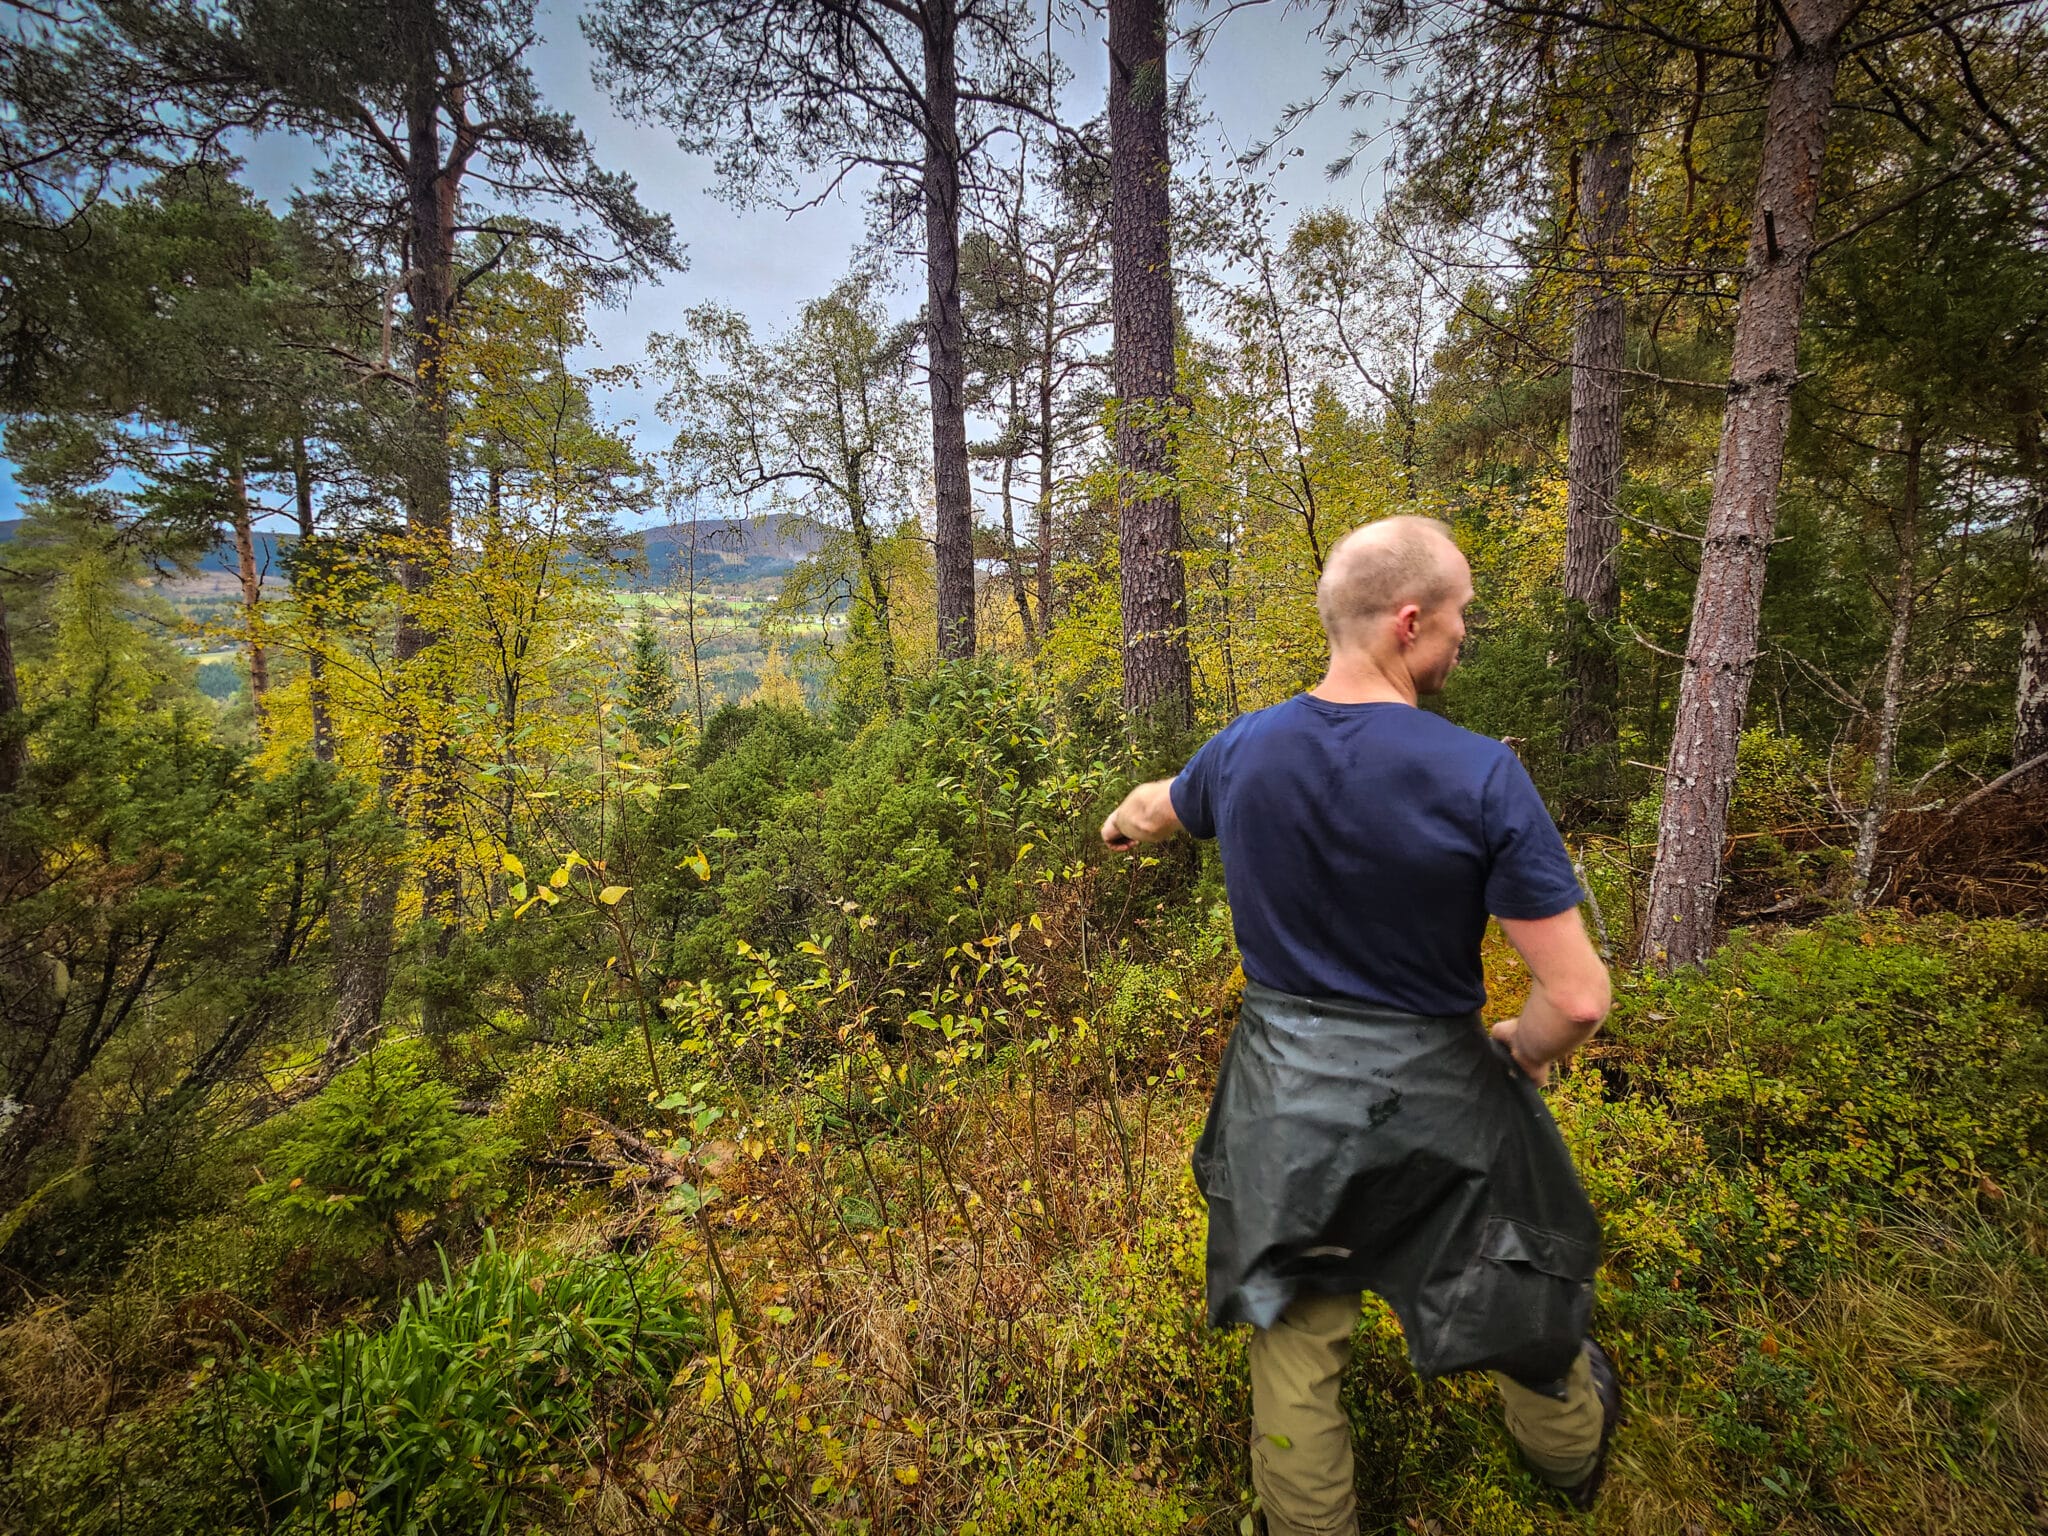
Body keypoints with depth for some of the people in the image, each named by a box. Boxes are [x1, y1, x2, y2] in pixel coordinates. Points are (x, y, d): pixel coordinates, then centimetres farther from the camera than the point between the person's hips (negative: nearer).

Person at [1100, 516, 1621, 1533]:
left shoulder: (1241, 751, -10)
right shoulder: (1481, 777, -22)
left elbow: (1155, 808, 13)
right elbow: (1578, 999, -21)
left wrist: (1119, 826, 38)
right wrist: (1520, 1054, 2)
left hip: (1284, 1093, 2)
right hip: (1434, 1093, -1)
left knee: (1294, 1334, 20)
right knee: (1519, 1291, 29)